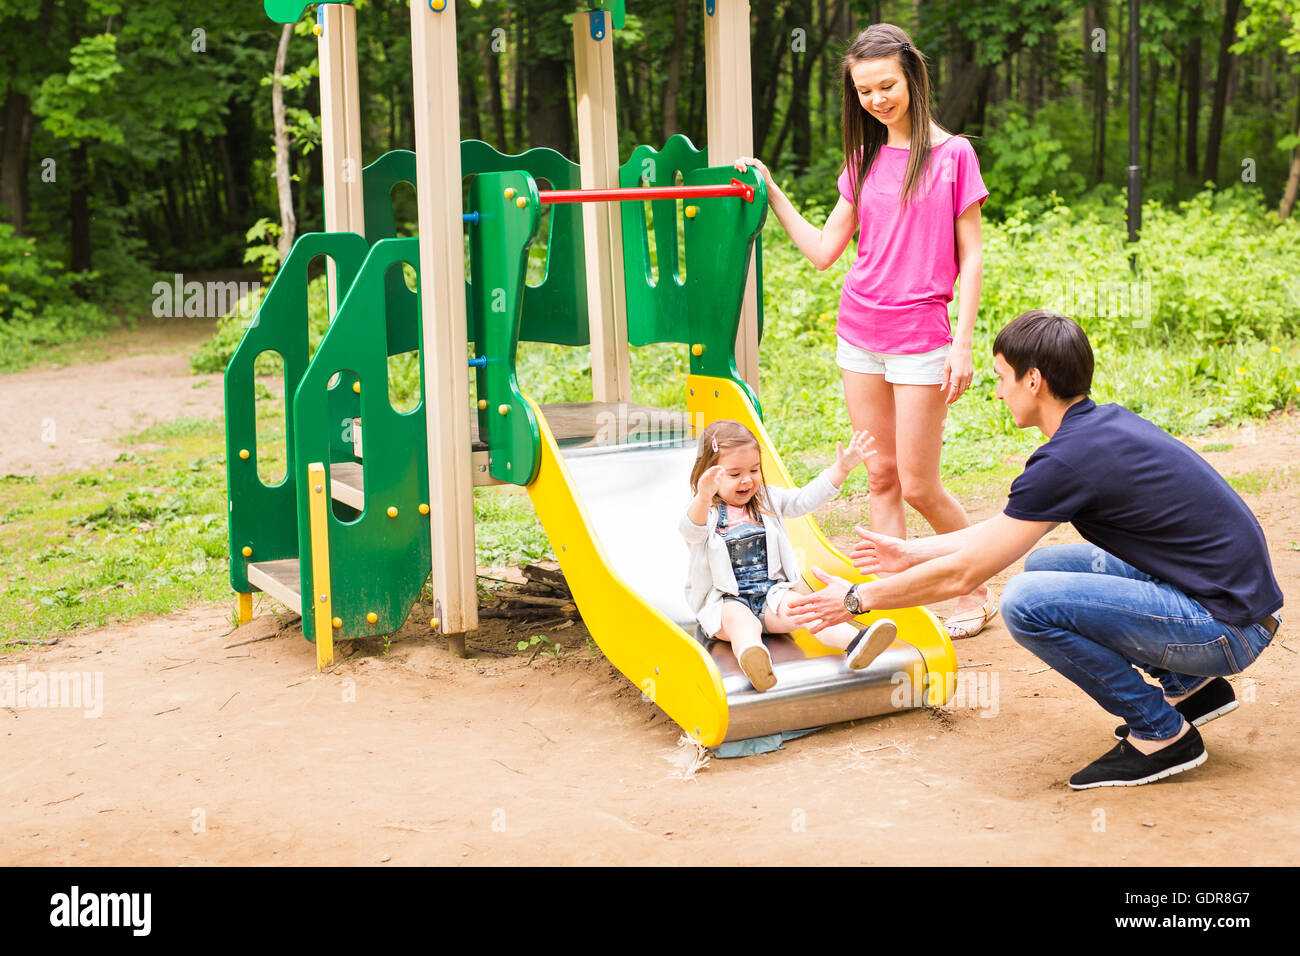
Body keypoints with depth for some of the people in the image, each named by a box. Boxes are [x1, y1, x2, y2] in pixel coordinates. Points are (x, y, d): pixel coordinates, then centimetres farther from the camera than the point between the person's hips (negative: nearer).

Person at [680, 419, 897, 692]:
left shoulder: (768, 500, 14)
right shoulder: (705, 511, -4)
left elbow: (805, 499, 9)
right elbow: (691, 530, -26)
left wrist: (841, 468, -3)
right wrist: (704, 498, -48)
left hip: (772, 593, 4)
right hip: (725, 600, -4)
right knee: (739, 620, -36)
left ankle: (854, 642, -47)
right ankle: (751, 660, -69)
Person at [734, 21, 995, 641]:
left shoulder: (952, 154, -5)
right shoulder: (863, 160, 8)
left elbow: (971, 257, -4)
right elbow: (824, 251, 10)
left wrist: (962, 344, -10)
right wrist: (772, 194, 6)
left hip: (920, 338, -5)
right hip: (858, 333, 5)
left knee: (918, 487, -2)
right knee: (881, 479, 8)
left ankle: (978, 590, 18)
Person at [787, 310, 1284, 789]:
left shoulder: (1070, 458, -19)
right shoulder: (1106, 422, 9)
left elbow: (963, 573, -13)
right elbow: (1009, 527, 20)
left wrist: (857, 598, -1)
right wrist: (912, 553, 26)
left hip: (1226, 626, -9)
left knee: (1027, 602, -19)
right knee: (1044, 565, 16)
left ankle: (1161, 733, -4)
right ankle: (1189, 685, 18)